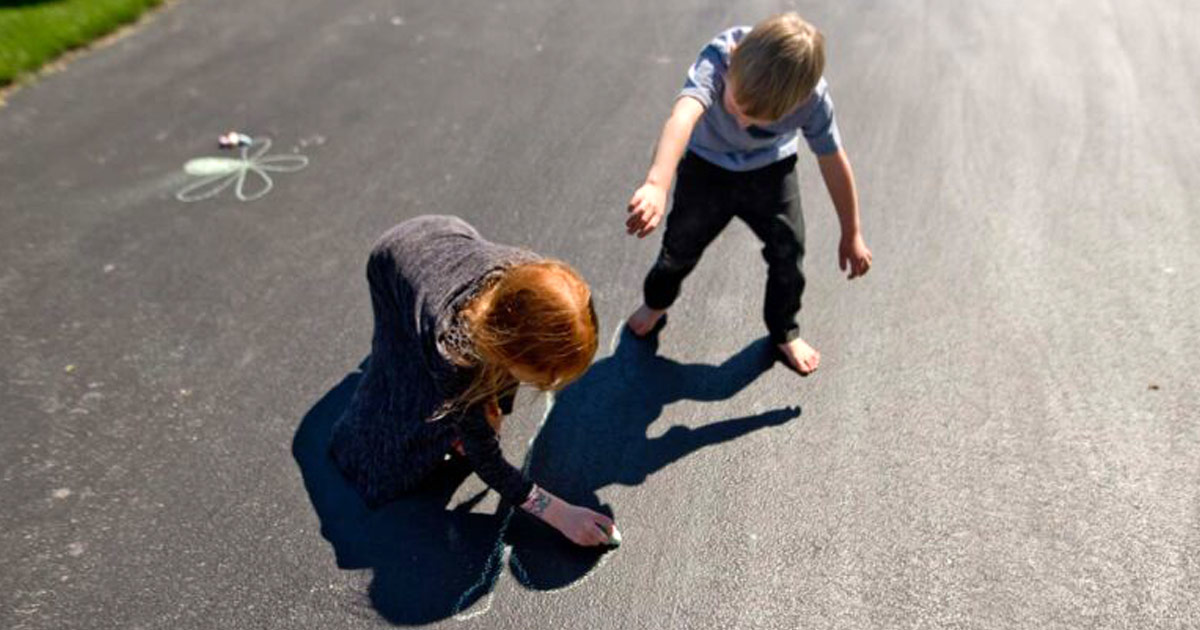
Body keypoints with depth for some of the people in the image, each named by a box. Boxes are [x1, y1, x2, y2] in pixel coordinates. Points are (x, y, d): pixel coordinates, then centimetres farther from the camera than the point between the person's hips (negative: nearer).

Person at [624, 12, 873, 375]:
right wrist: (657, 184, -78)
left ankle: (784, 332, 30)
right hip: (707, 164, -1)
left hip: (771, 169, 1)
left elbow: (833, 161, -16)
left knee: (788, 253, 0)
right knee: (681, 246, 10)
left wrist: (851, 235, -5)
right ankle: (656, 302, 44)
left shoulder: (813, 97, -31)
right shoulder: (717, 59, -39)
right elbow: (682, 116, -59)